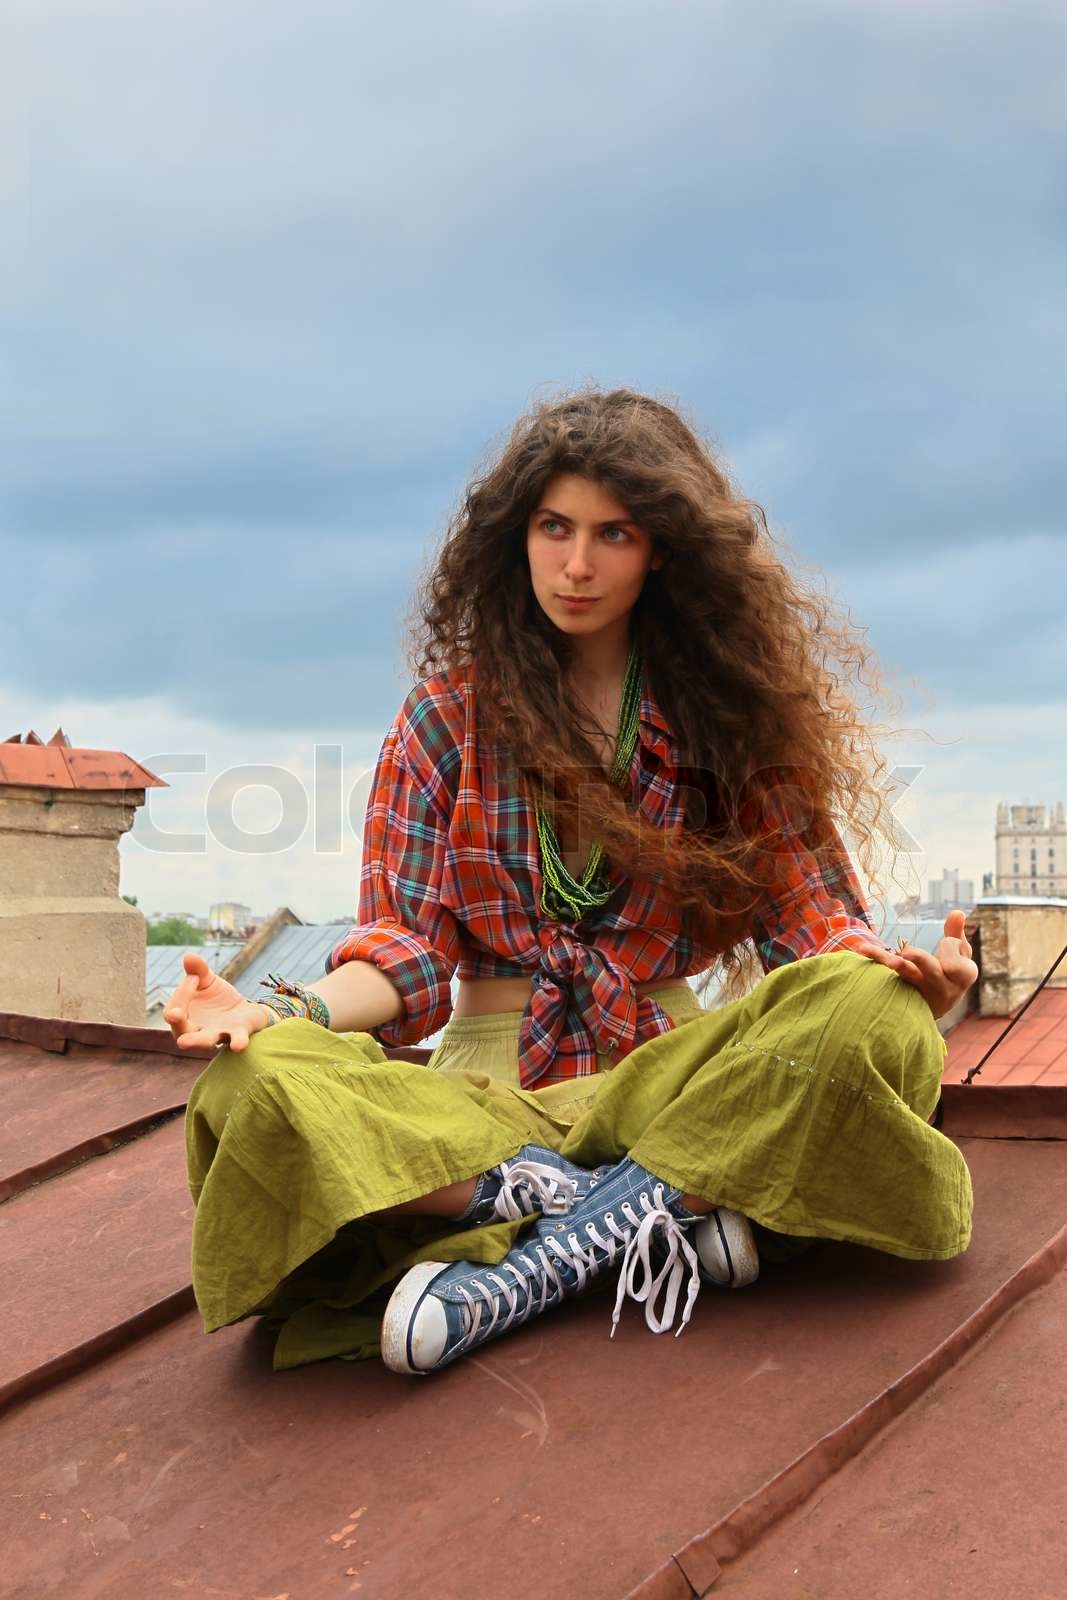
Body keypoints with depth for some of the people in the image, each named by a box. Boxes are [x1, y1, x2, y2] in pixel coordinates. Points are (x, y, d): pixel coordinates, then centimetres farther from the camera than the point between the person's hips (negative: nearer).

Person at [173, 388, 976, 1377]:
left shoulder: (724, 711, 9)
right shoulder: (448, 717, 8)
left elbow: (804, 908, 3)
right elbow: (408, 945, 1)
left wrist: (900, 972, -20)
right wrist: (285, 1016, -19)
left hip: (674, 1070, 1)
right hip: (492, 1087, 0)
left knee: (864, 1012, -31)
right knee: (258, 1088, -30)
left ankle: (517, 1278, -26)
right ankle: (675, 1214, -24)